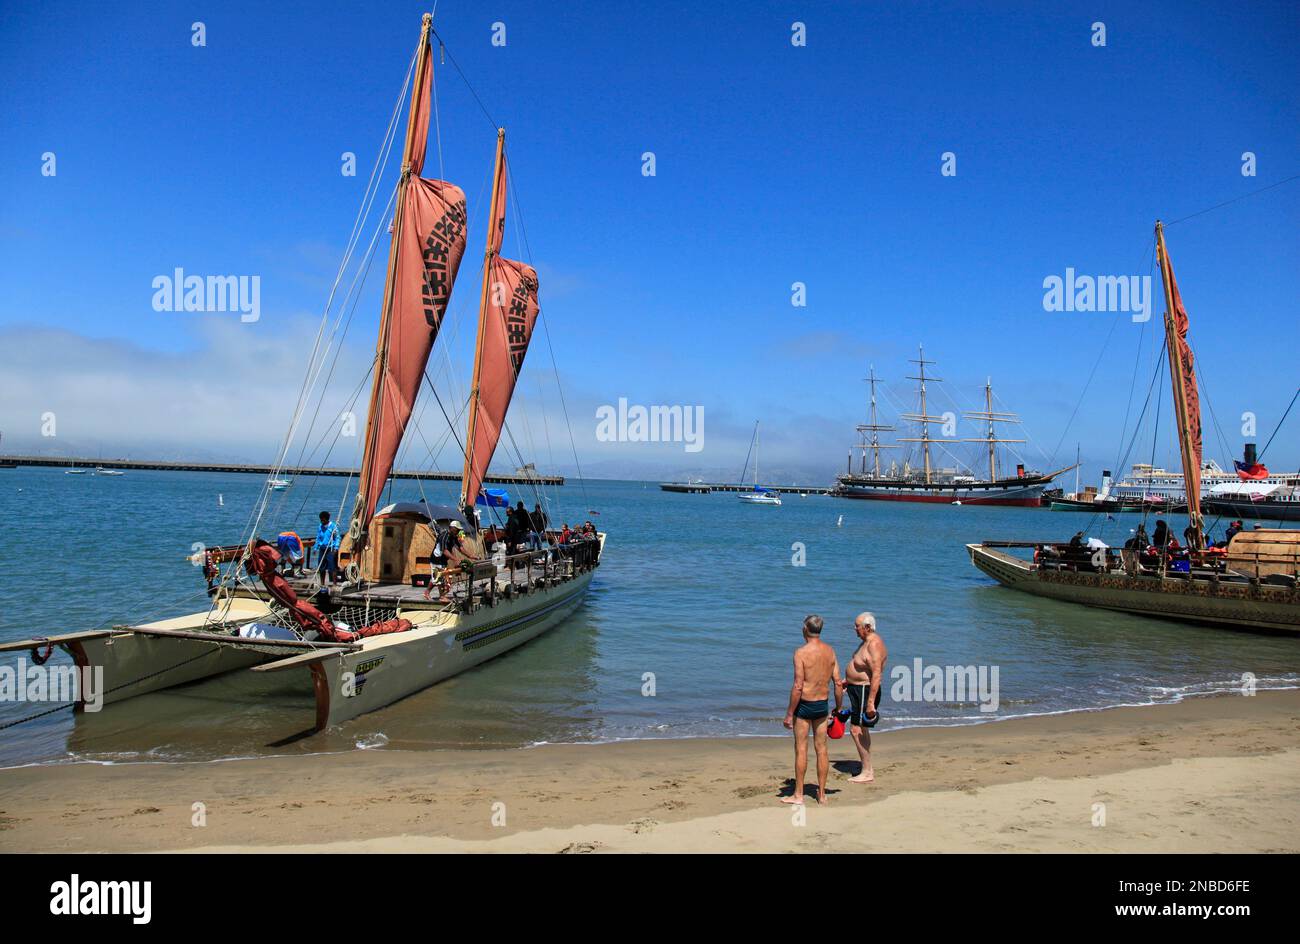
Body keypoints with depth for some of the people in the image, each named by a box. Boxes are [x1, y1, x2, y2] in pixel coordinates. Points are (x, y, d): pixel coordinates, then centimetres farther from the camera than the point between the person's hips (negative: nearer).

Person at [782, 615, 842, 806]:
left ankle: (798, 795, 11)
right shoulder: (830, 651, 2)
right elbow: (838, 683, 3)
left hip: (804, 704, -5)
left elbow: (798, 686, -18)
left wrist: (789, 714, -12)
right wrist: (838, 709, 14)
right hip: (823, 704, 5)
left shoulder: (801, 652, -16)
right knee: (822, 749, 11)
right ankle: (822, 795, 18)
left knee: (801, 749, 3)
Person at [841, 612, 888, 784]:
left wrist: (870, 702, -30)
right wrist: (847, 680, 23)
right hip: (857, 689, 11)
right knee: (862, 730, 16)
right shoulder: (868, 641, 11)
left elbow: (877, 675, -28)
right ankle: (867, 770, 25)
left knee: (856, 730, -8)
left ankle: (867, 773, -1)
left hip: (865, 691, -11)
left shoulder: (874, 645, -22)